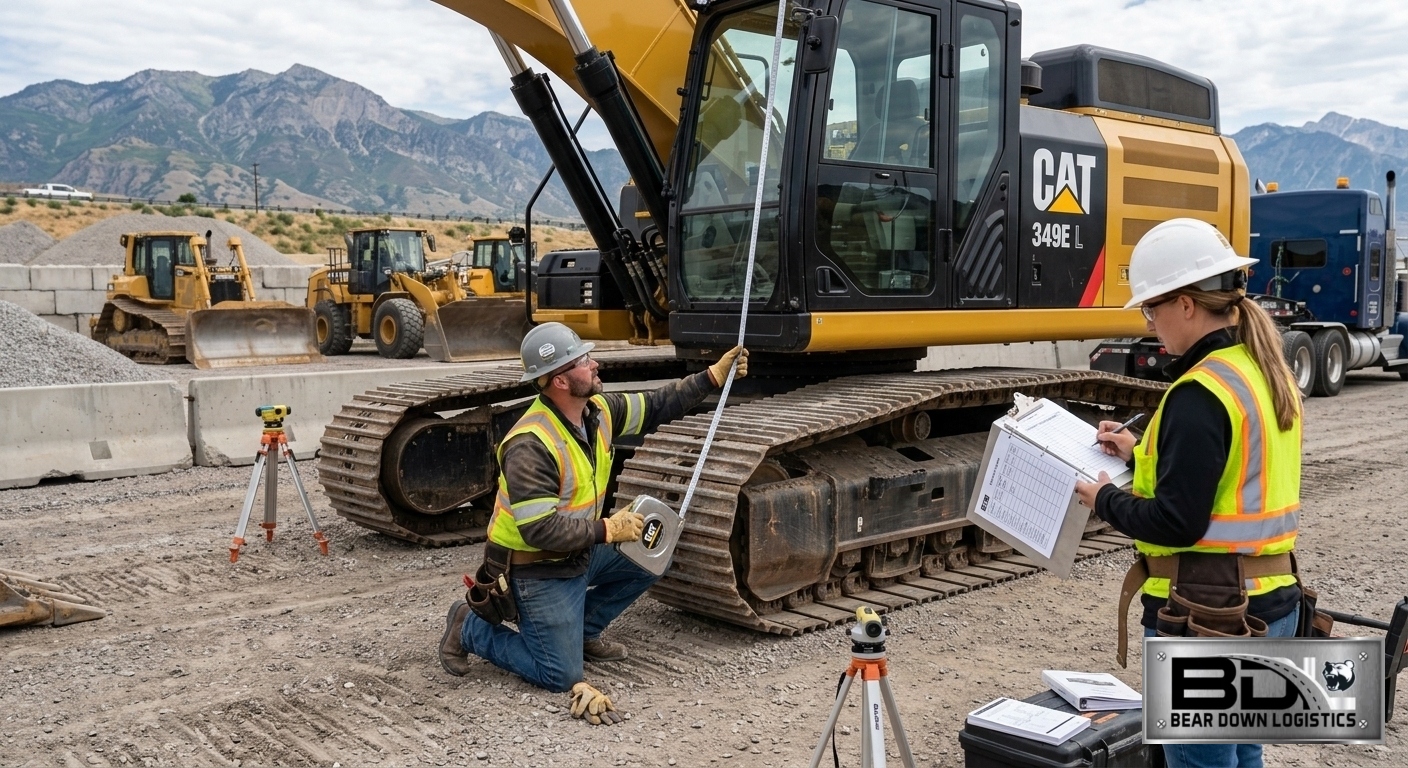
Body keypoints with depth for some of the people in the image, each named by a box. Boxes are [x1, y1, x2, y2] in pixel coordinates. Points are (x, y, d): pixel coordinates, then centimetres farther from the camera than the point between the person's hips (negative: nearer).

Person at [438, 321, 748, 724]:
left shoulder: (598, 410, -6)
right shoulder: (530, 446, -31)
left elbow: (656, 406, 6)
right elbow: (540, 529, -32)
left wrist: (715, 374, -1)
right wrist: (607, 530, -27)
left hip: (579, 551, 8)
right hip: (536, 568, -8)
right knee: (560, 676, -5)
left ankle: (582, 631, 22)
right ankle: (471, 627, 14)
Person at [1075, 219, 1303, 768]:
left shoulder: (1201, 393, -21)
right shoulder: (1267, 373, 8)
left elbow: (1177, 523, -23)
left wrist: (1106, 501, -7)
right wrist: (1140, 455, 15)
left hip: (1208, 619, -9)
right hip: (1270, 604, 10)